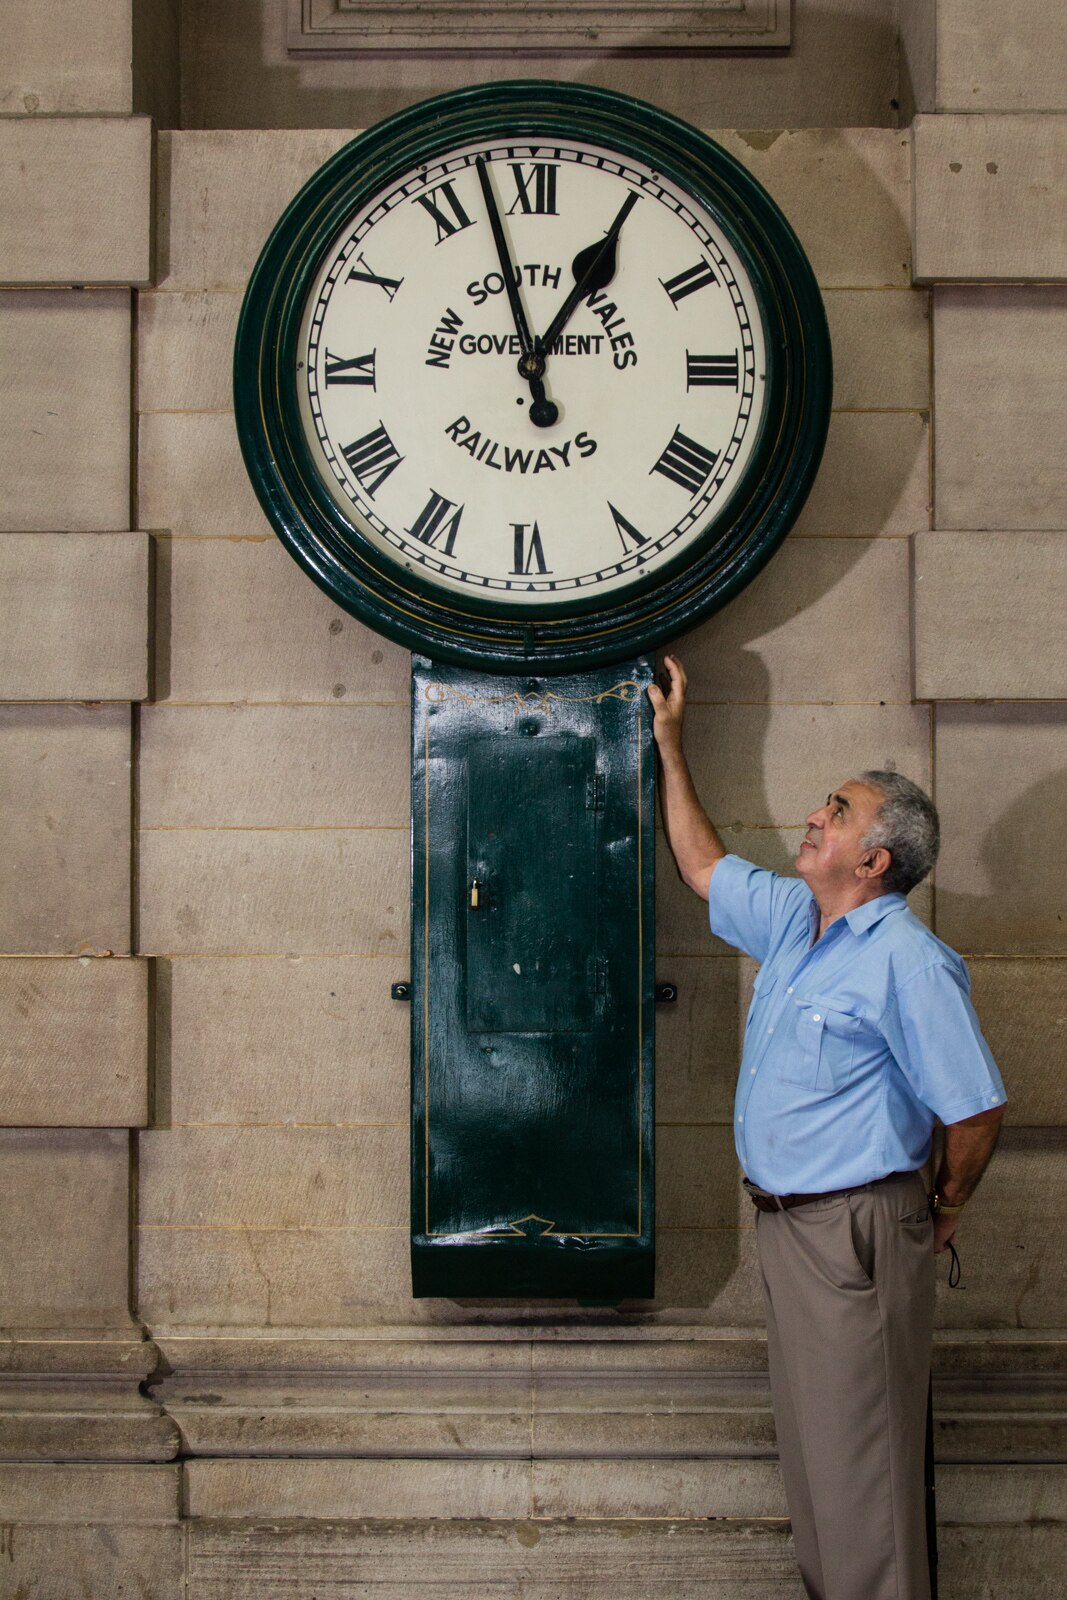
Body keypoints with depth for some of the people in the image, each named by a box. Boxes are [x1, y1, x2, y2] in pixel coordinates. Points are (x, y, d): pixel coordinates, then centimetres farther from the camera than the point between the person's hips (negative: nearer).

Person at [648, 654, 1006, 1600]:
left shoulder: (909, 963, -18)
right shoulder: (792, 920, 7)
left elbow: (975, 1111, -16)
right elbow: (702, 863, 23)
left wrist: (941, 1213, -1)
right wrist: (668, 739, 23)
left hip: (856, 1229, -9)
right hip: (784, 1220, 9)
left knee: (860, 1451, -2)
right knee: (806, 1437, 18)